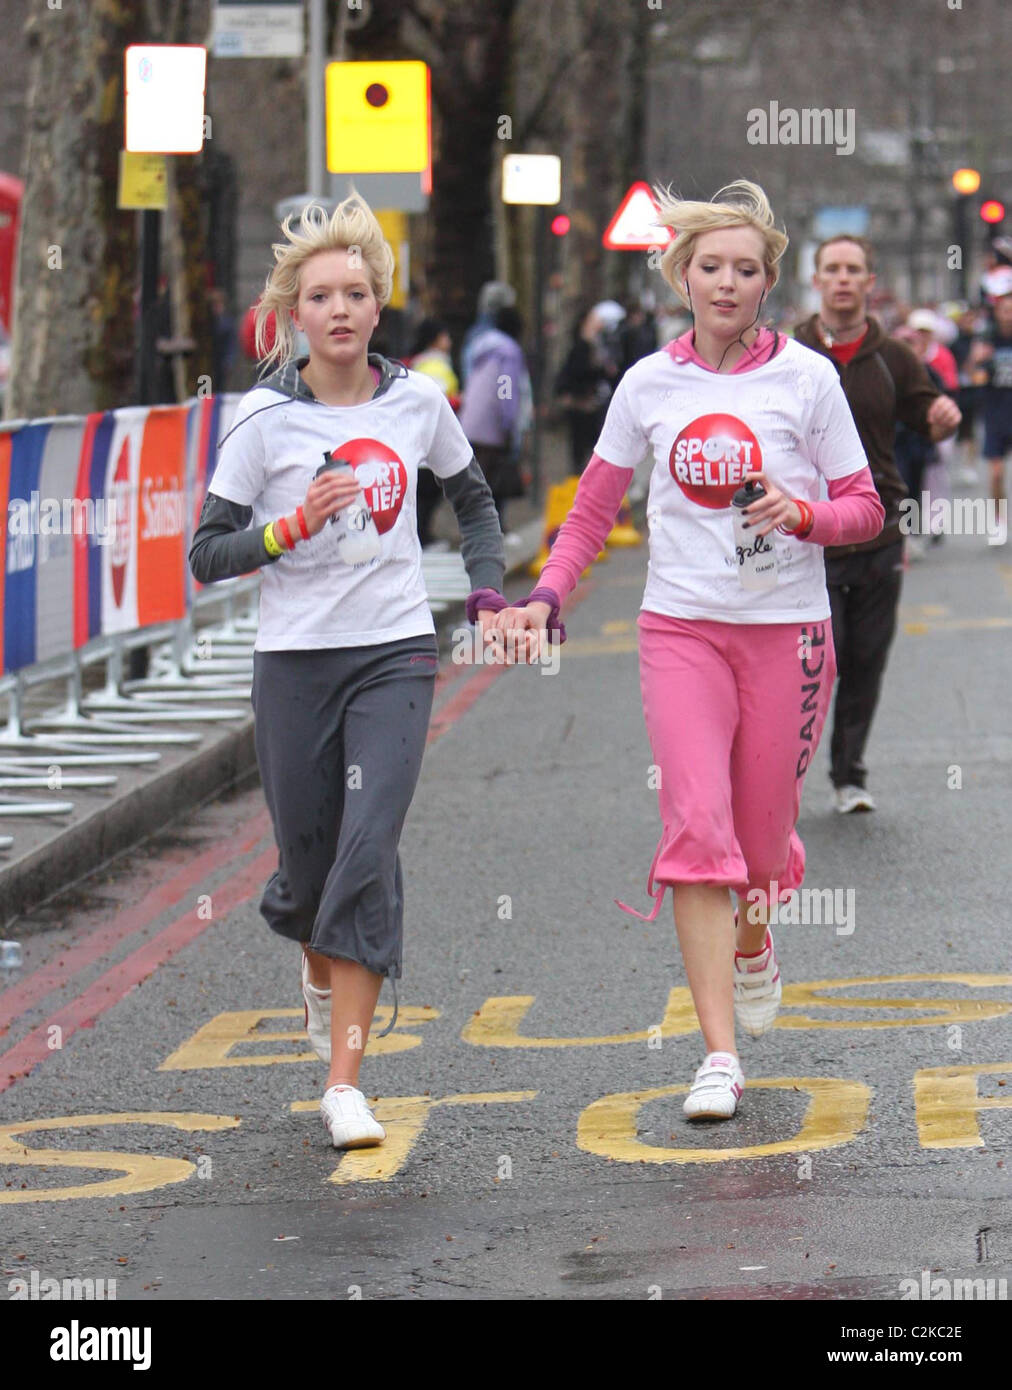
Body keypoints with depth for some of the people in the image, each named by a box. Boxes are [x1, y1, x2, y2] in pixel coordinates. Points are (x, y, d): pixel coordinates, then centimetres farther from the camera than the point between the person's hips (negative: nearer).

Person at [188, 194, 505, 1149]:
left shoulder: (417, 401, 3)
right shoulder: (265, 418, -4)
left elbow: (473, 498, 22)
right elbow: (206, 553, -3)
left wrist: (489, 592, 11)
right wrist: (293, 527, -18)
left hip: (396, 654, 0)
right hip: (295, 660, 0)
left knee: (369, 854, -14)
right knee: (307, 858, 8)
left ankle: (344, 1083, -14)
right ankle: (322, 976, 45)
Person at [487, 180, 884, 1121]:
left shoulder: (807, 379, -1)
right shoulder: (649, 384, 5)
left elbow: (864, 510, 3)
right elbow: (593, 509, 12)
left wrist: (802, 514, -18)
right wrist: (545, 598, -2)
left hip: (787, 628, -1)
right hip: (681, 628, 1)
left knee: (761, 832, 6)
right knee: (697, 827, -13)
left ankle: (753, 941, 44)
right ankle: (719, 1055, -12)